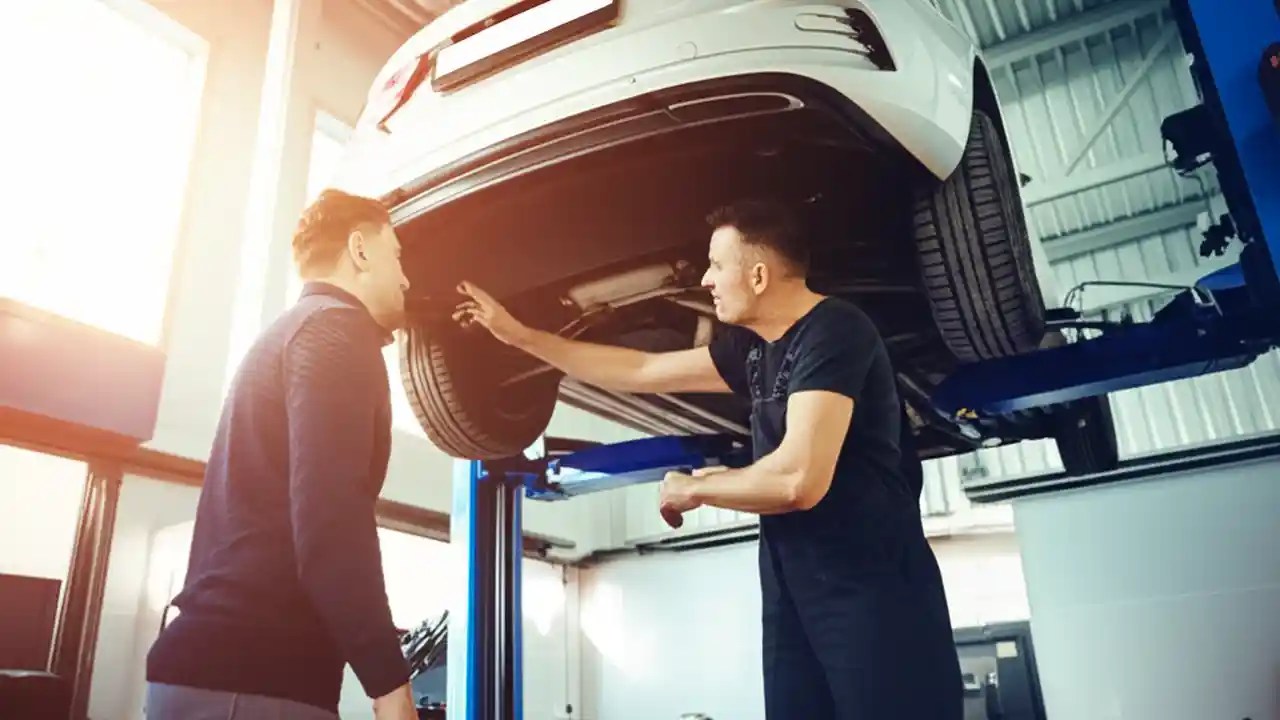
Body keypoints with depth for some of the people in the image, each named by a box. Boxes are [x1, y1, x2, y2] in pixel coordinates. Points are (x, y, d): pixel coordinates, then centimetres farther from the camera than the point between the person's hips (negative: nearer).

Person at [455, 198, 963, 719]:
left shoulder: (833, 333, -16)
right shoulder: (753, 347, 11)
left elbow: (798, 480, -26)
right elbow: (638, 372, 19)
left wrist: (691, 489, -8)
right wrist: (519, 335, 21)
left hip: (873, 593, -8)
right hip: (794, 591, 8)